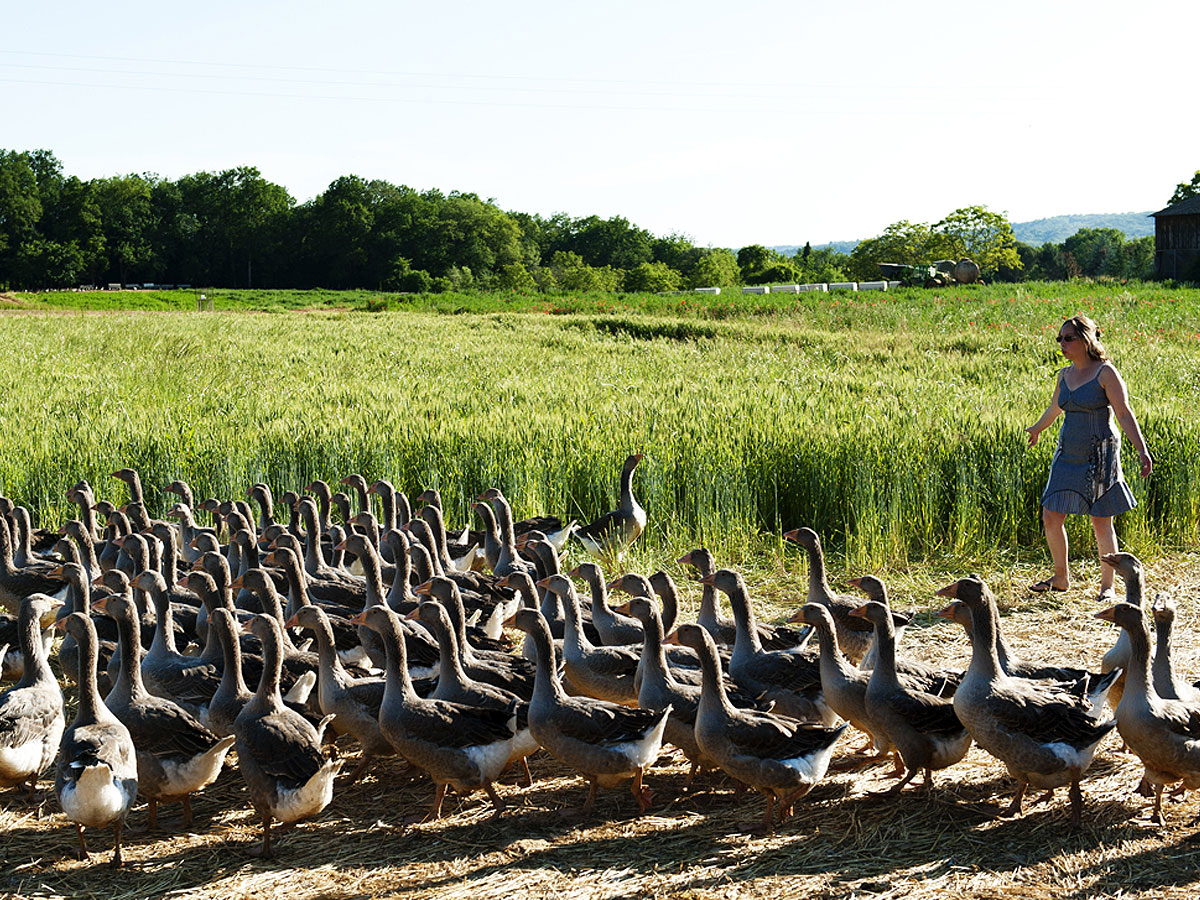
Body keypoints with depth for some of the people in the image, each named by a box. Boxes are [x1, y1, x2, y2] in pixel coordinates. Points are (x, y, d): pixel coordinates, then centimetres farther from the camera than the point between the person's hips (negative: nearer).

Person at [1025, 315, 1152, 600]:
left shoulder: (1105, 373, -11)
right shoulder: (1065, 375, 9)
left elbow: (1124, 415, -15)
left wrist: (1142, 450, -24)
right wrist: (1036, 429, 45)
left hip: (1099, 456, -6)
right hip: (1068, 455, 6)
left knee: (1101, 523, 0)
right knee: (1051, 517, 4)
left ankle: (1107, 586, 13)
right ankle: (1061, 578, 22)